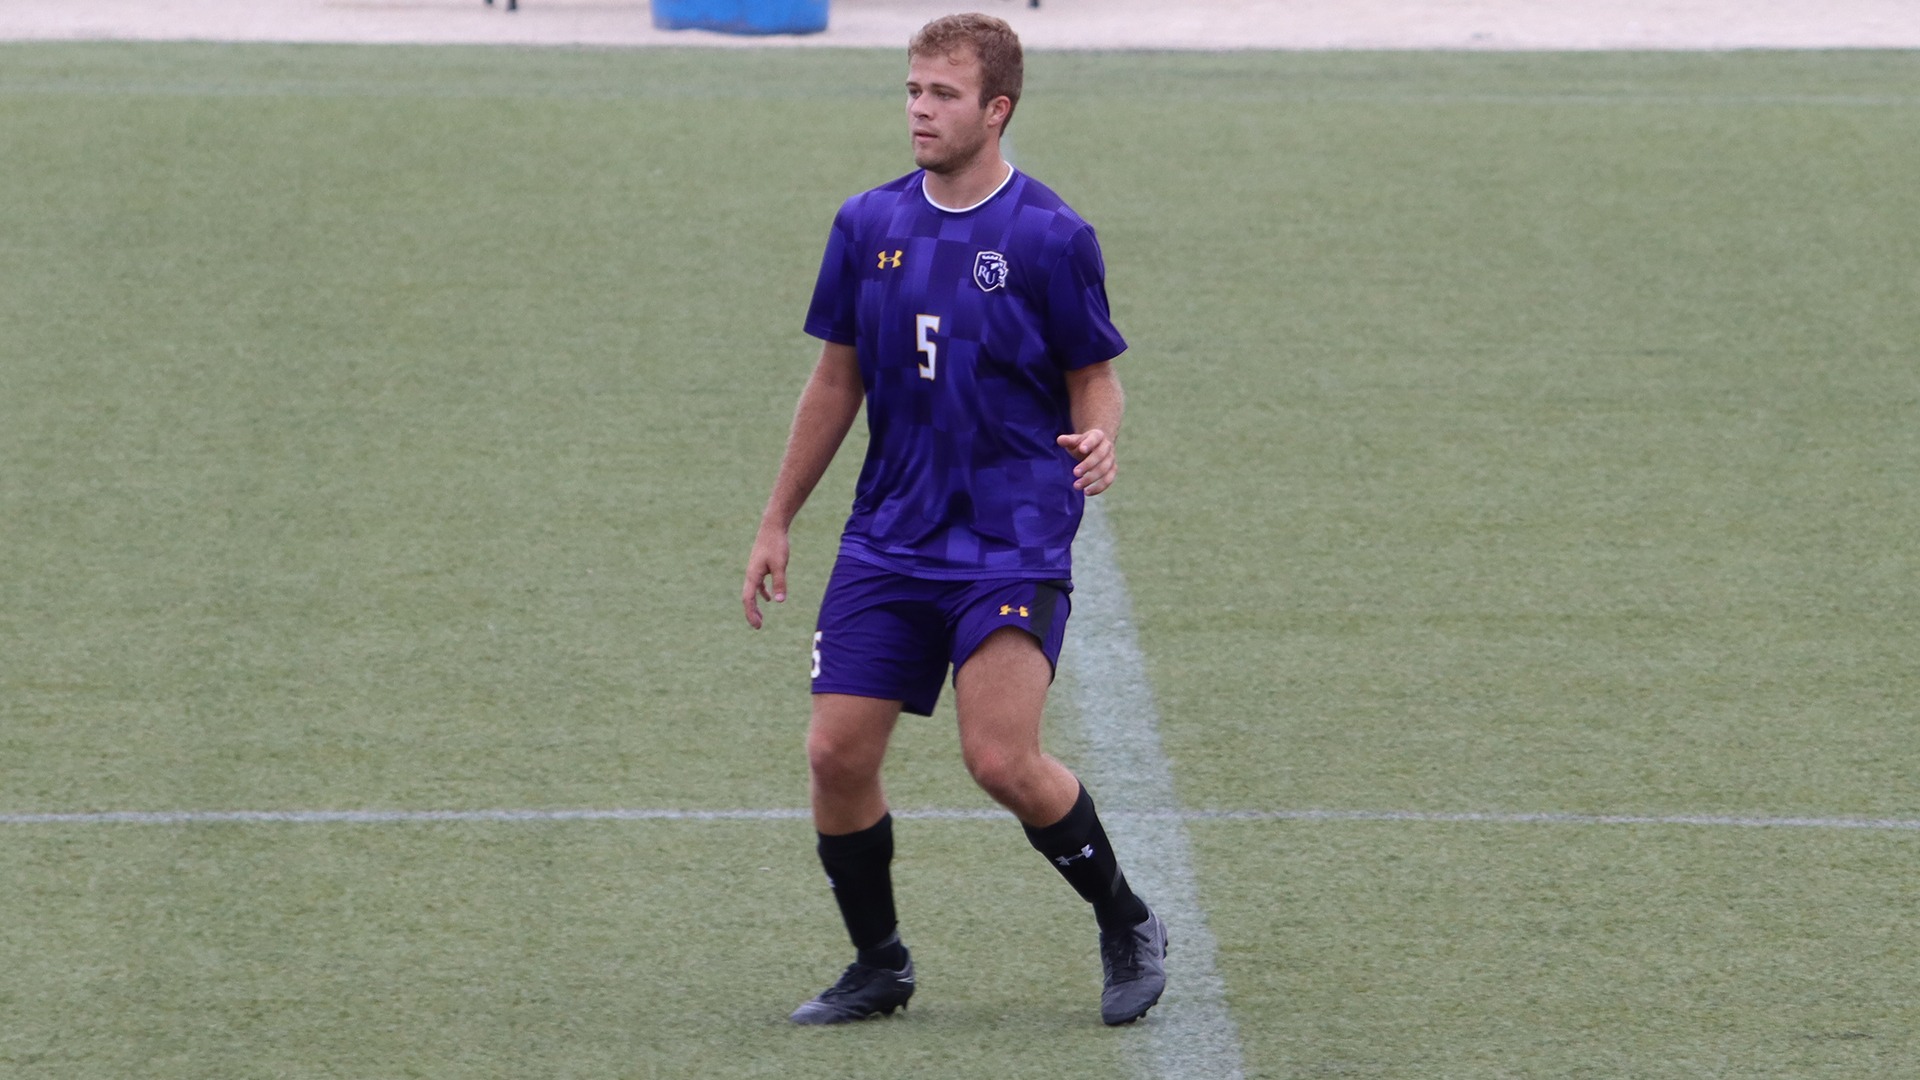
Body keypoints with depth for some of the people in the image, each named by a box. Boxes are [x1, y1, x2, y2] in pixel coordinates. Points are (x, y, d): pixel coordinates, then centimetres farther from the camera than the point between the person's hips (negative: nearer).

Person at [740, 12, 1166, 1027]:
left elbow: (1095, 378, 0)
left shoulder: (1050, 236, -7)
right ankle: (879, 966, 16)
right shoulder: (868, 226, 6)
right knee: (837, 754, -3)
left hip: (1014, 539, -5)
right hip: (889, 538, 5)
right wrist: (777, 522, 17)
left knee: (1002, 759, -15)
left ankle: (1127, 926, 8)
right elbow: (837, 380, 15)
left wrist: (1096, 443, -23)